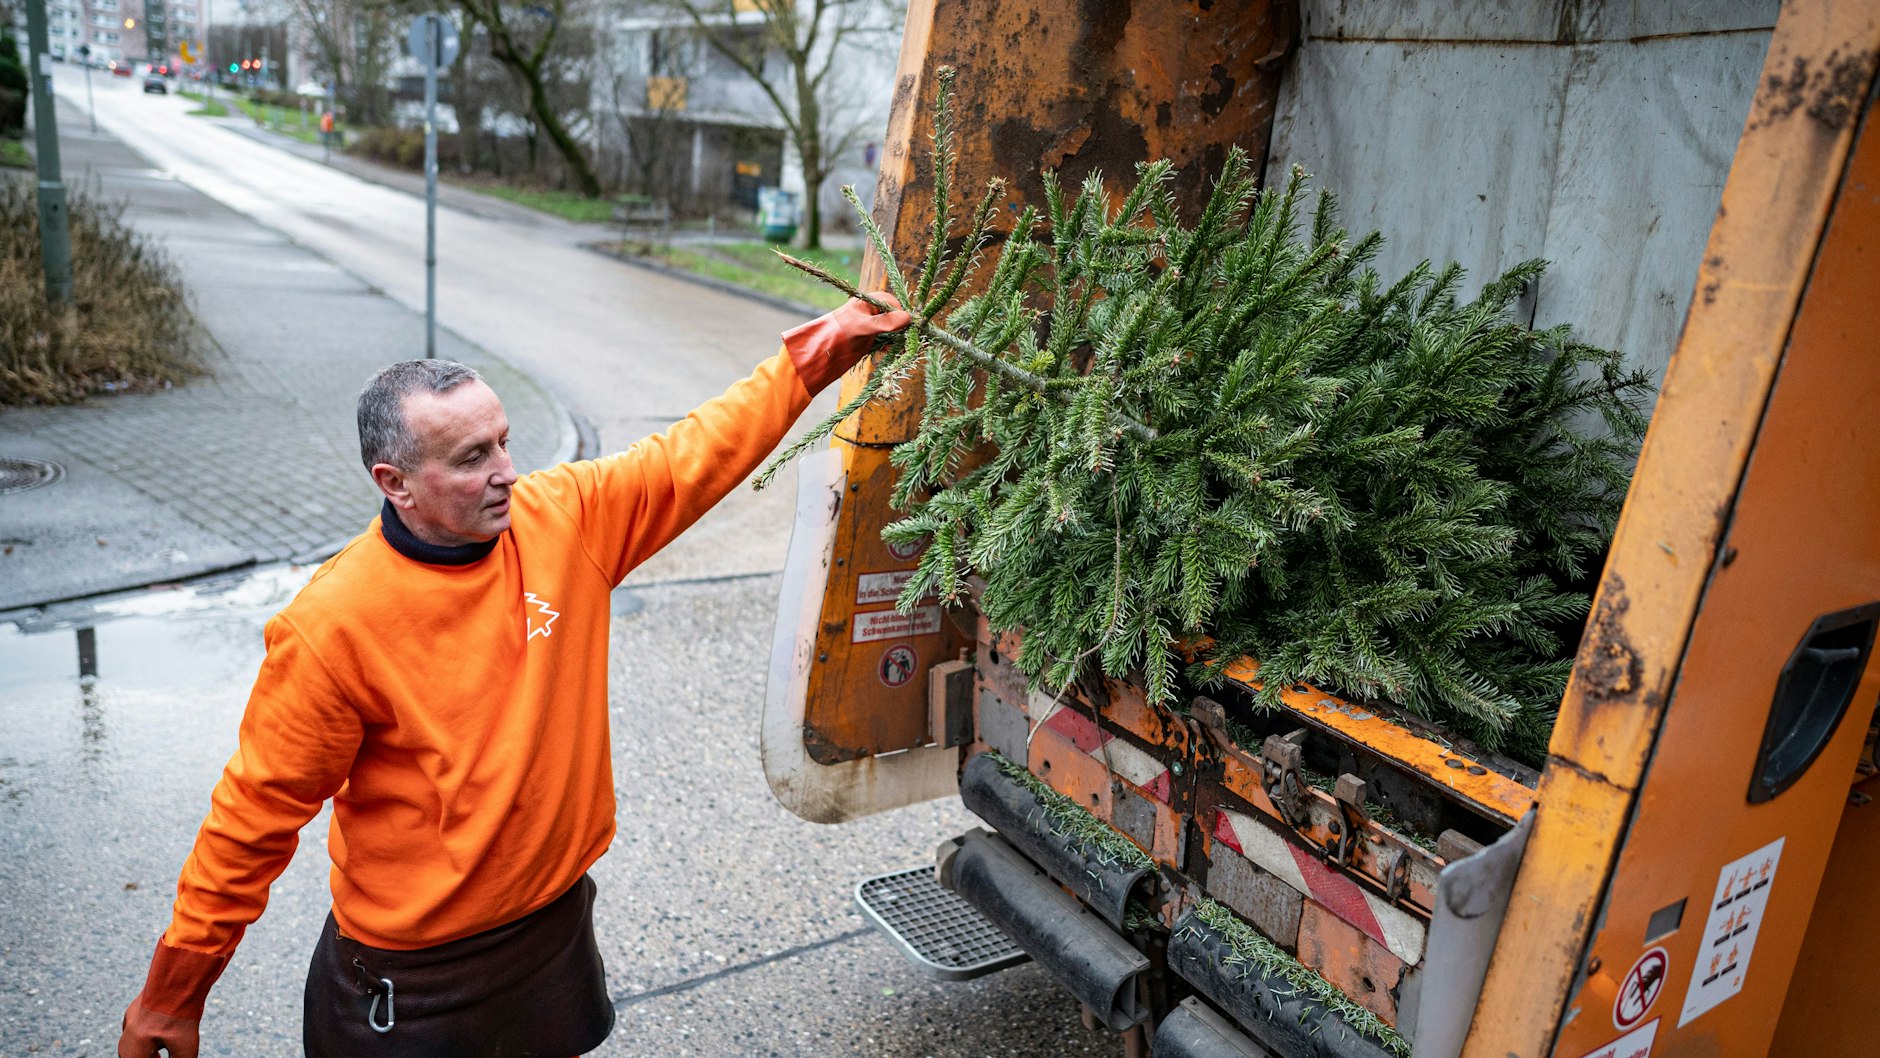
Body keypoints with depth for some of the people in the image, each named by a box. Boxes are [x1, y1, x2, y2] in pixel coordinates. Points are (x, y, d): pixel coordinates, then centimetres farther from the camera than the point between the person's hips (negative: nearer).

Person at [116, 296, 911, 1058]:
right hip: (412, 976, -4)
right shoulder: (333, 624, -23)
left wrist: (812, 356, 0)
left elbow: (699, 453, 0)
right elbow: (255, 813, -14)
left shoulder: (564, 518, -11)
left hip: (557, 921, 4)